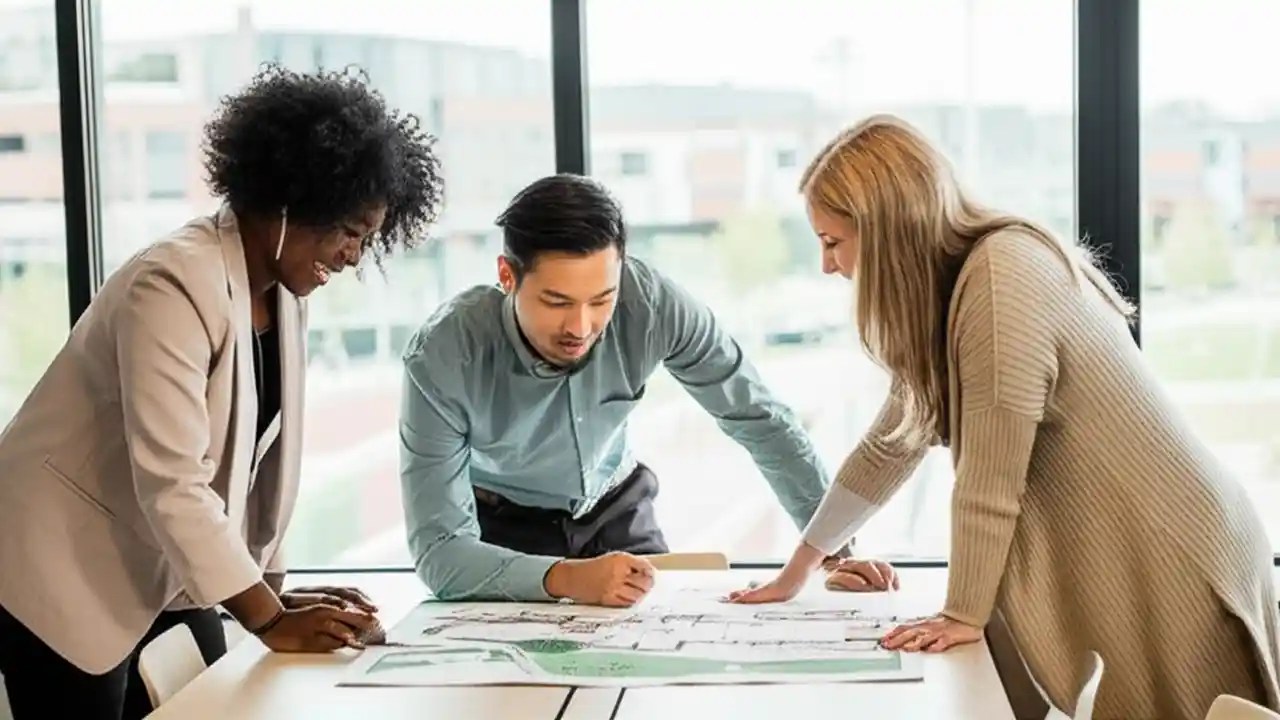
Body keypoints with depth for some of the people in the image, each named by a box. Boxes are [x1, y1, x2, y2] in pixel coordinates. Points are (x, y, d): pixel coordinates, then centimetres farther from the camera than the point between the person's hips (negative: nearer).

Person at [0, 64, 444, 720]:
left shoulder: (283, 291, 1)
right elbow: (171, 484, -31)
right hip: (62, 570, -8)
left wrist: (272, 587, -2)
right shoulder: (174, 287, -25)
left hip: (160, 570, 8)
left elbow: (258, 453, 4)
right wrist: (269, 620, -30)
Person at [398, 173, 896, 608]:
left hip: (613, 509, 3)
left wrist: (833, 549, -17)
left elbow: (759, 419, -13)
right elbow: (439, 551, -32)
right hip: (498, 529, -3)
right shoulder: (444, 355, -32)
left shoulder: (654, 304, -26)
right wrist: (565, 579, -48)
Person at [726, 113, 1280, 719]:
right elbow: (891, 444, 15)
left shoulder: (1003, 277, -23)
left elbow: (990, 481, -21)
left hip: (1168, 560, -8)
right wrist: (798, 568, 19)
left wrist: (962, 615, -10)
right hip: (1105, 557, 8)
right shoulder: (948, 286, 6)